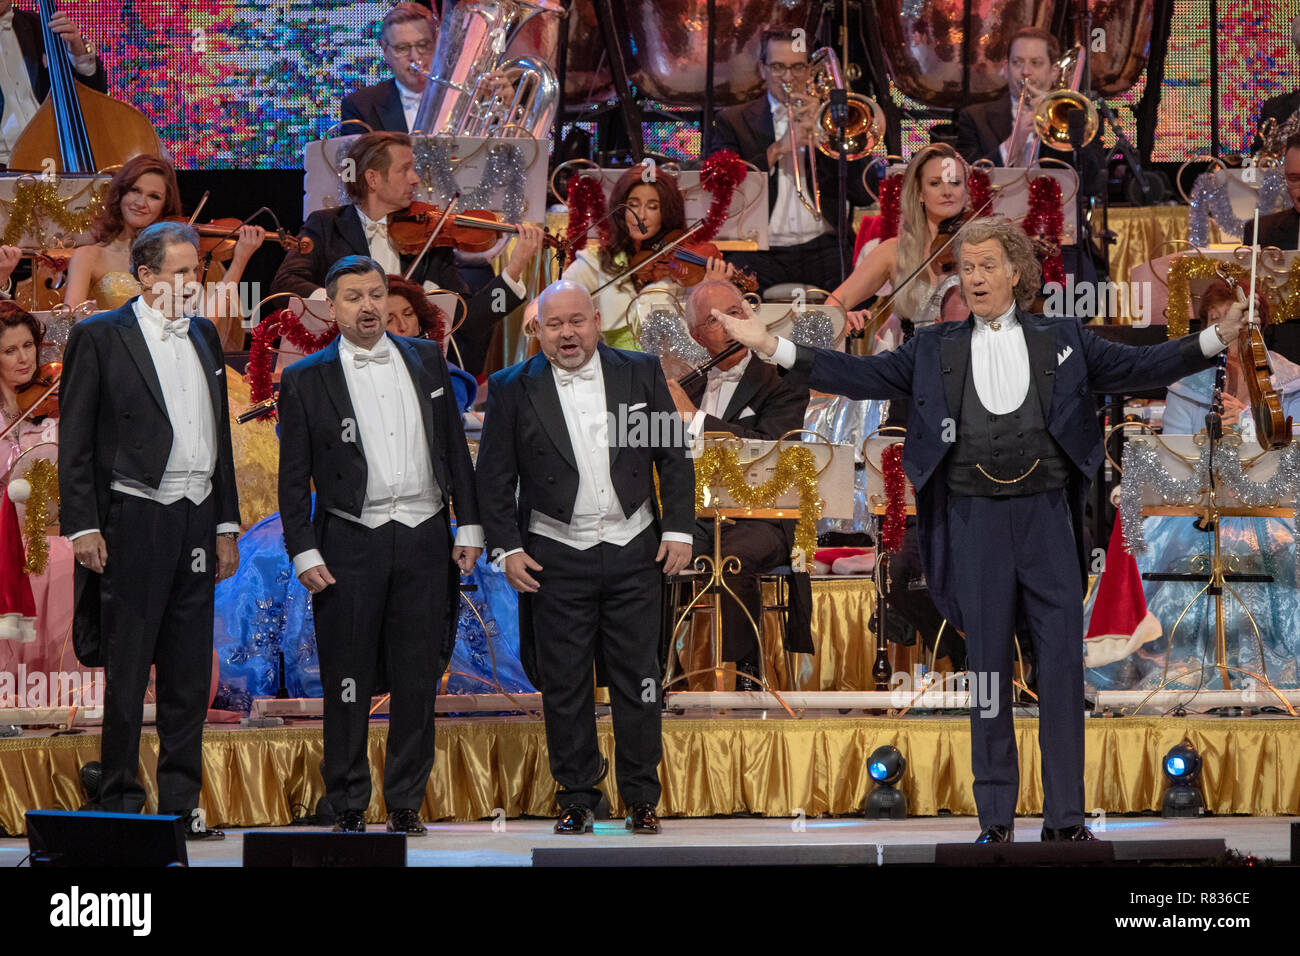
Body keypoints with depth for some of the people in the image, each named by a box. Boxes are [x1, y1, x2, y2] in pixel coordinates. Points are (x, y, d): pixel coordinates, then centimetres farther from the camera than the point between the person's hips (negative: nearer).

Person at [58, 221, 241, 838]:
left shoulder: (204, 336, 14)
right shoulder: (99, 337, -3)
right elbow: (74, 442, -4)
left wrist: (226, 526, 16)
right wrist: (83, 527, -10)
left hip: (197, 521, 5)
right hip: (135, 520, -5)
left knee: (189, 674, 7)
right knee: (127, 672, -2)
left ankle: (181, 803, 12)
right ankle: (120, 803, 6)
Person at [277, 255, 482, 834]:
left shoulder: (426, 360, 10)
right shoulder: (306, 380, 2)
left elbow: (455, 448, 13)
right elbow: (293, 477, 2)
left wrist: (468, 526, 7)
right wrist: (304, 553, -6)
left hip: (424, 541, 2)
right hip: (350, 543, -2)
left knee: (418, 680, 3)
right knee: (348, 683, -1)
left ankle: (406, 802, 12)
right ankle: (348, 806, 9)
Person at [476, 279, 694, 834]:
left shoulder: (640, 372, 4)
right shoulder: (512, 389, 0)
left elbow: (674, 456, 8)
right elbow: (494, 477, 3)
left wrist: (678, 530, 2)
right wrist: (507, 548, -3)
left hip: (634, 552, 1)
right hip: (556, 556, -1)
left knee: (638, 681, 3)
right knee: (564, 685, 2)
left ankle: (641, 799, 12)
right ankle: (576, 798, 13)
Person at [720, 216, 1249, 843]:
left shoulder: (1061, 340, 11)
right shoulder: (936, 349, 12)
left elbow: (1138, 367, 8)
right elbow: (864, 375, 8)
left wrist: (1213, 340, -4)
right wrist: (775, 348, 0)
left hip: (1047, 514, 0)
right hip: (975, 517, 0)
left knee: (1063, 663, -2)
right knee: (987, 664, 3)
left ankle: (1065, 818, 4)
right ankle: (995, 819, 9)